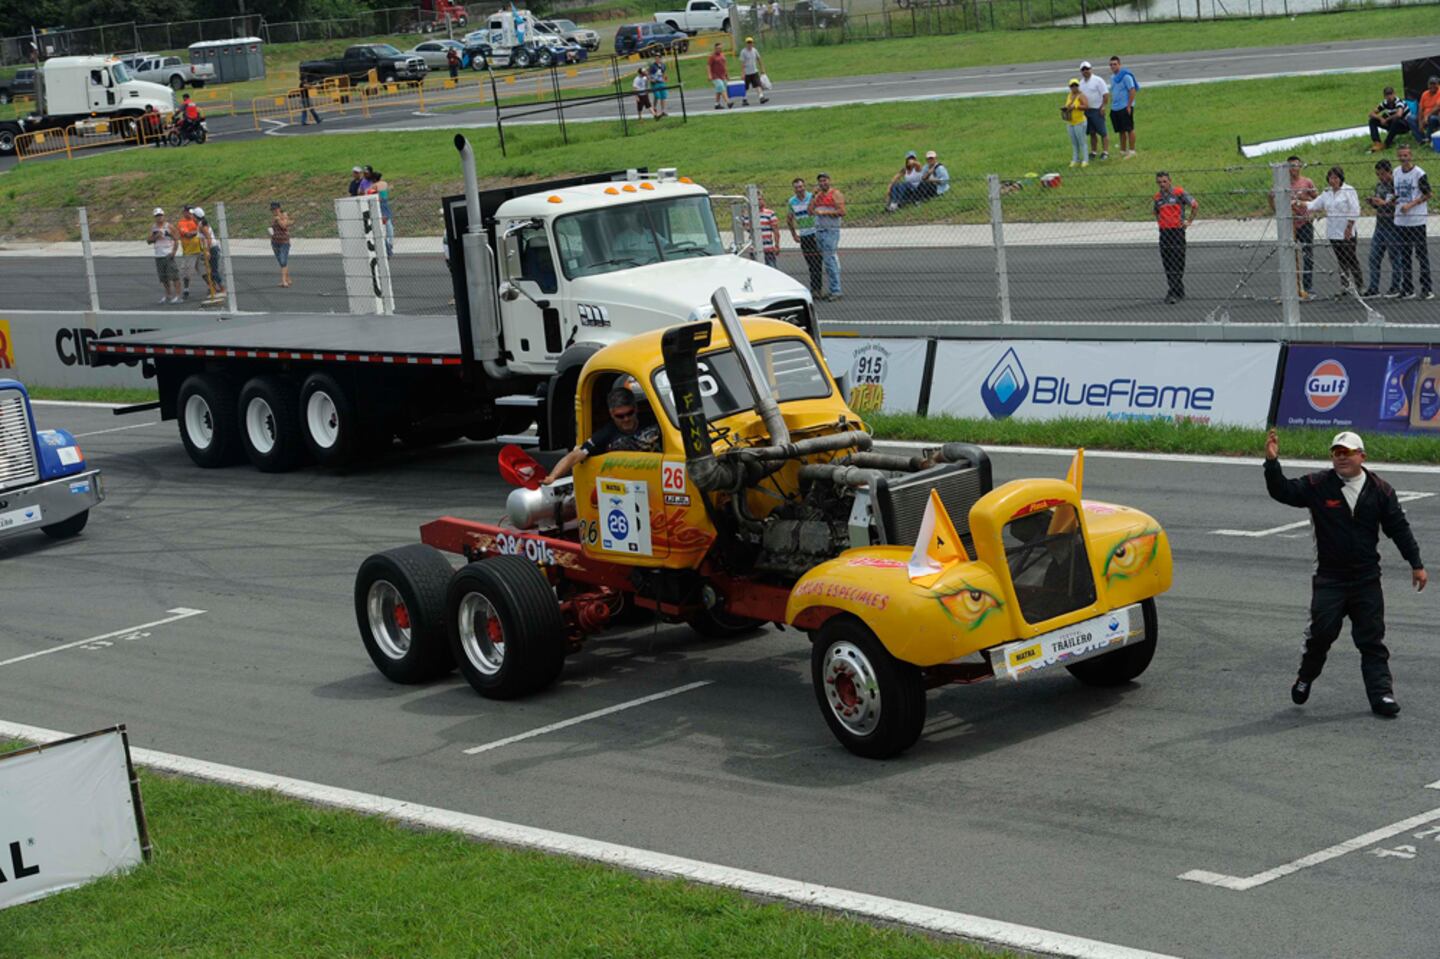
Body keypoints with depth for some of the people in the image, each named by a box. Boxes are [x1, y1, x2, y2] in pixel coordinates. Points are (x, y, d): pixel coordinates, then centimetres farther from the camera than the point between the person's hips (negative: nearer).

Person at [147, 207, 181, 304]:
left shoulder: (169, 226, -4)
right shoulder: (153, 227, 10)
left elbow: (176, 239, -4)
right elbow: (149, 241, 8)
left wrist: (173, 252, -14)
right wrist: (155, 237, -11)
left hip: (169, 255, -5)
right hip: (158, 255, 5)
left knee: (173, 275, -11)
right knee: (163, 278, 9)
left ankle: (177, 295, -12)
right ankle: (168, 295, 19)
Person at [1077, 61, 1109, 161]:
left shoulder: (1097, 80, -8)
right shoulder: (1081, 82, 12)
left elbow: (1106, 95, -11)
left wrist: (1103, 107, -15)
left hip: (1097, 110, -7)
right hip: (1086, 110, 7)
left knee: (1103, 132, -3)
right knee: (1092, 133, 11)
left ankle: (1105, 152, -2)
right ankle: (1093, 152, 18)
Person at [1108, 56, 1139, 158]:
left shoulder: (1126, 76, -12)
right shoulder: (1112, 77, 13)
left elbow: (1132, 91, -14)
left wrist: (1129, 106, -17)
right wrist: (1112, 105, 14)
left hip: (1125, 107, -8)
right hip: (1115, 109, 8)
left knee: (1129, 129, -1)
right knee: (1121, 131, 12)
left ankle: (1131, 151, 4)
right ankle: (1123, 151, 19)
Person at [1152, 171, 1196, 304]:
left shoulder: (1179, 192, -5)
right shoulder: (1158, 196, 10)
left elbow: (1194, 205, 1)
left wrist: (1189, 221, 0)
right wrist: (1159, 221, 14)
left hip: (1177, 231, -5)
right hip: (1164, 232, 5)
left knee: (1177, 263, -6)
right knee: (1167, 263, 6)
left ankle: (1177, 293, -6)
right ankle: (1173, 290, 16)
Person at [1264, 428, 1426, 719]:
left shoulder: (1380, 490, 2)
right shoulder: (1318, 485, -3)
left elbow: (1399, 528, 7)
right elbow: (1283, 492, -11)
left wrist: (1416, 564, 6)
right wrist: (1272, 462, -26)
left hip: (1367, 579, 1)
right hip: (1329, 578, -1)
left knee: (1371, 639, 3)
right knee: (1321, 632, -7)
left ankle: (1381, 693, 5)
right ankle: (1305, 678, 18)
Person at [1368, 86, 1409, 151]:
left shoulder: (1398, 102, -24)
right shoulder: (1385, 103, -4)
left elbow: (1399, 114, -45)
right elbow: (1372, 113, -1)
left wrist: (1387, 119, -29)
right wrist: (1380, 118, -22)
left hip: (1405, 124, -7)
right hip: (1393, 125, 7)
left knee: (1396, 120, -41)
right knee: (1373, 120, -7)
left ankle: (1386, 144, -28)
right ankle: (1377, 143, -22)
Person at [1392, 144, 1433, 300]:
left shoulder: (1419, 173, -9)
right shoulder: (1396, 173, 10)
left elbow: (1427, 194, -9)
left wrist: (1411, 205, -17)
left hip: (1417, 221, -6)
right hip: (1400, 221, 6)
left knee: (1421, 255, -3)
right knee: (1404, 256, 9)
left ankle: (1427, 289, 2)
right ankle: (1407, 289, 15)